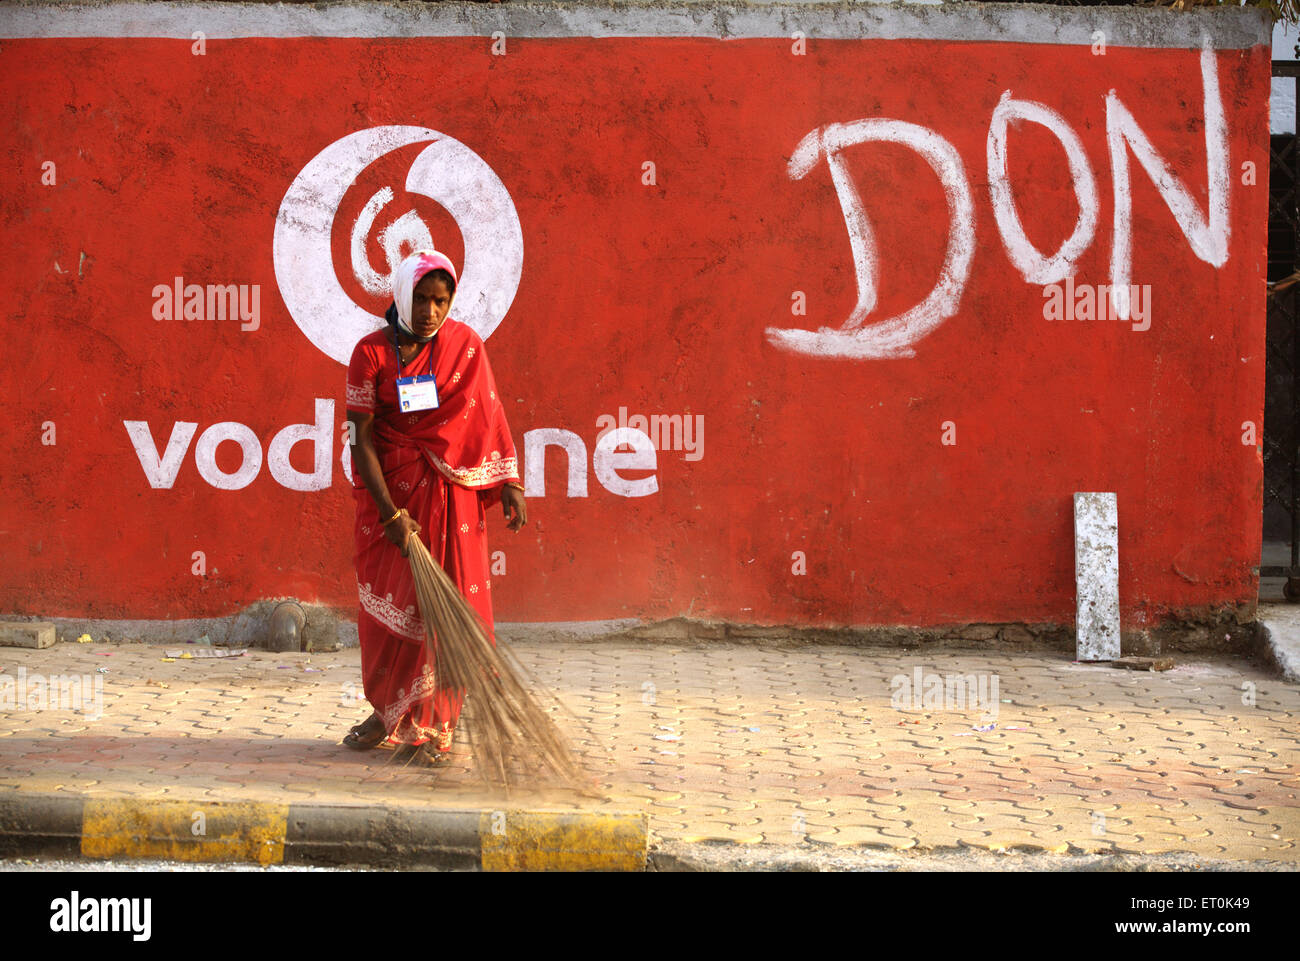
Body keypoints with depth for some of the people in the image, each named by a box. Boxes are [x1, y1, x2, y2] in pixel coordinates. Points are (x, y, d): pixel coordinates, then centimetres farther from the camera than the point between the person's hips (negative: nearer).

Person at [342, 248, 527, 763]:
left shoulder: (465, 345, -2)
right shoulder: (372, 352, -8)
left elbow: (489, 416, 4)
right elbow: (361, 436, -10)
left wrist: (509, 482, -2)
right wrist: (391, 512, -17)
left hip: (451, 491, 0)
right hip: (390, 486, 0)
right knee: (387, 601, 8)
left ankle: (428, 724, 9)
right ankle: (388, 712, 26)